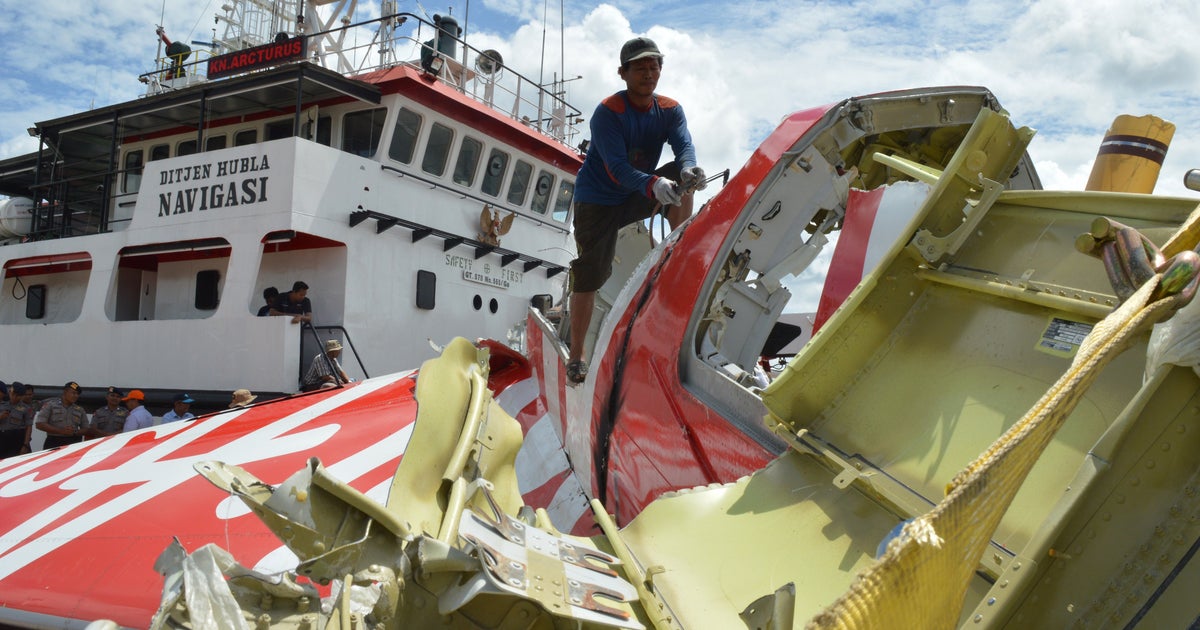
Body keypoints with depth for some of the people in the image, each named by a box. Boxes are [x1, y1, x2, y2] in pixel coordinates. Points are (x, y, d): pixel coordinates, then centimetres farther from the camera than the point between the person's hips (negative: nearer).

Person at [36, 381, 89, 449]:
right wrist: (61, 431, -13)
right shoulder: (50, 405, 6)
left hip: (74, 444, 3)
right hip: (53, 444, -2)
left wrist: (75, 432, -8)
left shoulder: (80, 410, 15)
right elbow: (39, 424, -3)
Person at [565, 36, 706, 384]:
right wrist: (653, 185, -49)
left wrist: (689, 169, -46)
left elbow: (684, 145, -22)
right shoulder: (608, 112, -20)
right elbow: (617, 167, -31)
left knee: (682, 179, -20)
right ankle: (576, 356, 4)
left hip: (638, 196, 4)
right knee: (590, 275, -8)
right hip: (597, 201, -4)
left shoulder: (670, 109, -4)